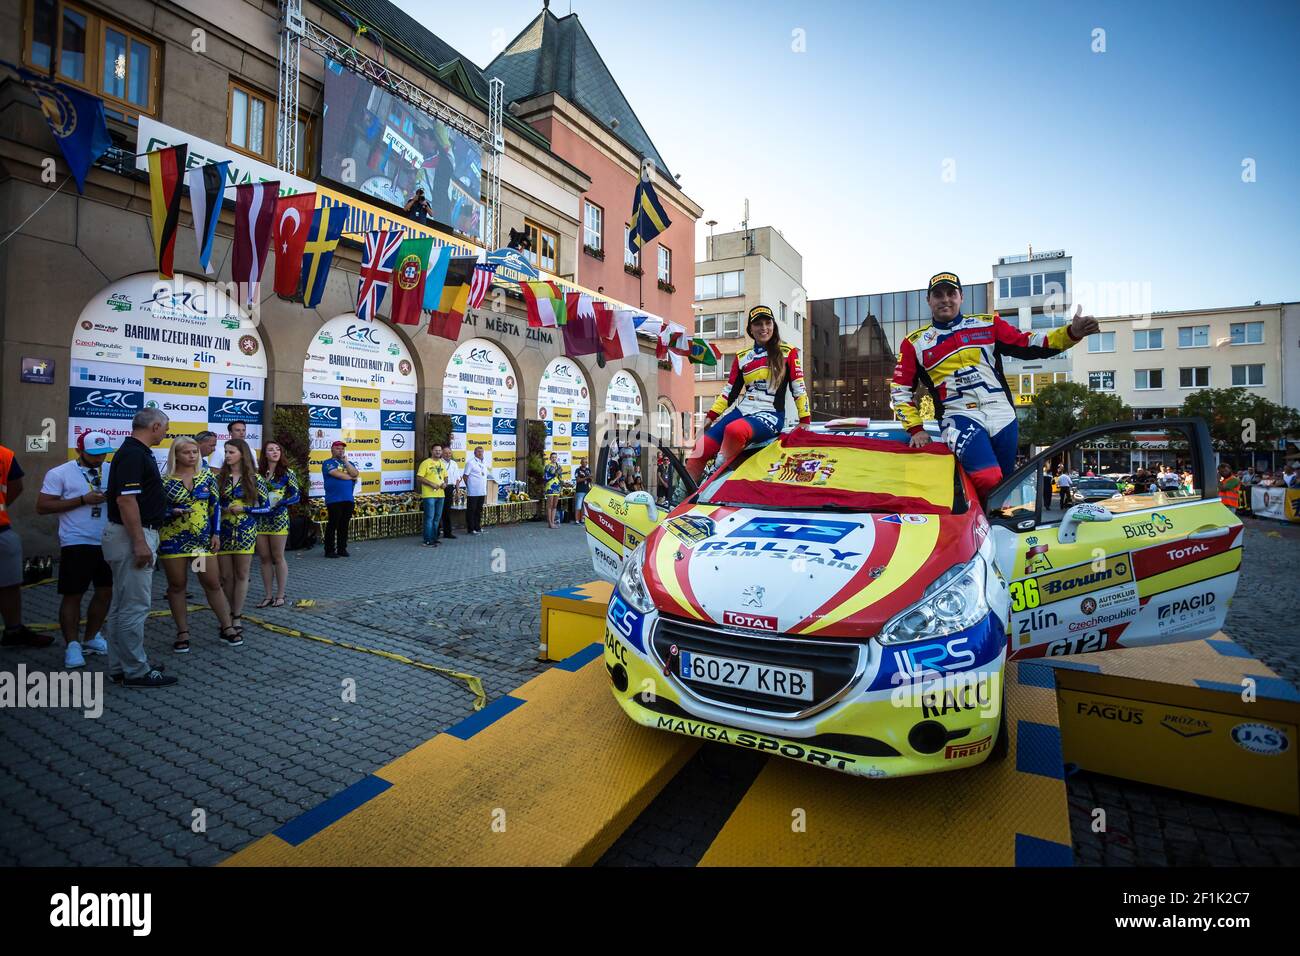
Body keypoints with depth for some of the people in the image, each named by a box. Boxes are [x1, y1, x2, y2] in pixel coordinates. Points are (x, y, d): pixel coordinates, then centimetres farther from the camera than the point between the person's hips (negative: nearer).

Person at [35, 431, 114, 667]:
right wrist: (83, 500, -17)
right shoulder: (59, 473, -5)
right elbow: (42, 506, -8)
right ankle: (72, 646, 12)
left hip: (109, 542, 4)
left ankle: (92, 638, 26)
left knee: (106, 592, 10)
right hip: (77, 544, -4)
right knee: (72, 595, 2)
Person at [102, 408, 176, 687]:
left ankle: (119, 667, 25)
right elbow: (125, 499, -24)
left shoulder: (136, 452, 14)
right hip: (133, 537, -11)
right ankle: (136, 671, 3)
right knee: (135, 605, -4)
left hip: (134, 535, 11)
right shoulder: (134, 454, -17)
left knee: (122, 604, 15)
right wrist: (140, 543, -24)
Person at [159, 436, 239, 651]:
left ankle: (227, 627, 14)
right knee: (177, 585, 6)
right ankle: (182, 633, 17)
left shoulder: (207, 476, 3)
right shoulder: (164, 480, -3)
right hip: (173, 539, -1)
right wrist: (172, 512, -19)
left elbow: (215, 506, 5)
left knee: (213, 583, 5)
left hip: (203, 538, 1)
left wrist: (216, 533, 0)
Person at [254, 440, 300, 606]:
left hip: (278, 518, -4)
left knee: (278, 557, 1)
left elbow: (297, 496, -5)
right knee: (264, 558, 7)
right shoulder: (259, 473, 9)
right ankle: (268, 595, 16)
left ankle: (280, 595, 10)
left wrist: (279, 502, -19)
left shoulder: (287, 472, -2)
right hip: (260, 518, 4)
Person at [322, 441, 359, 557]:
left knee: (344, 525, 8)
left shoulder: (348, 463, 20)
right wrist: (351, 477, 1)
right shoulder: (328, 463, 3)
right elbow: (337, 474, -13)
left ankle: (342, 549, 15)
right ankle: (329, 550, 4)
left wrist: (345, 461, -3)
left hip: (348, 499, 5)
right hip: (334, 500, -5)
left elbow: (356, 474, 2)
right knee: (333, 525, -3)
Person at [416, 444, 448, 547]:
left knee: (437, 518, 12)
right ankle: (428, 541, -2)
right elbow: (419, 478, -11)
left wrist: (445, 483, 3)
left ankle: (434, 538, 22)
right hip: (429, 495, -7)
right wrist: (431, 484, -18)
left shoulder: (442, 463, 16)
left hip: (441, 494, 7)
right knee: (429, 518, -6)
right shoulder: (426, 463, -6)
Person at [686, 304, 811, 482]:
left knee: (734, 430, -39)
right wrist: (711, 415, 10)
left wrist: (805, 421, -2)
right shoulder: (742, 357, 16)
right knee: (701, 449, -18)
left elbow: (798, 388, 3)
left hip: (770, 415, -4)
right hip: (741, 410, 4)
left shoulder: (787, 352, 4)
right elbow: (730, 391, 18)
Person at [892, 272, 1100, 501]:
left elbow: (1029, 344, 10)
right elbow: (901, 390, 7)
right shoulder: (915, 343, 7)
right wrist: (916, 428, -3)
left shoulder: (987, 325, 13)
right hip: (959, 417, -3)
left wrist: (1071, 332, -7)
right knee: (988, 481, -26)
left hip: (1003, 416, 4)